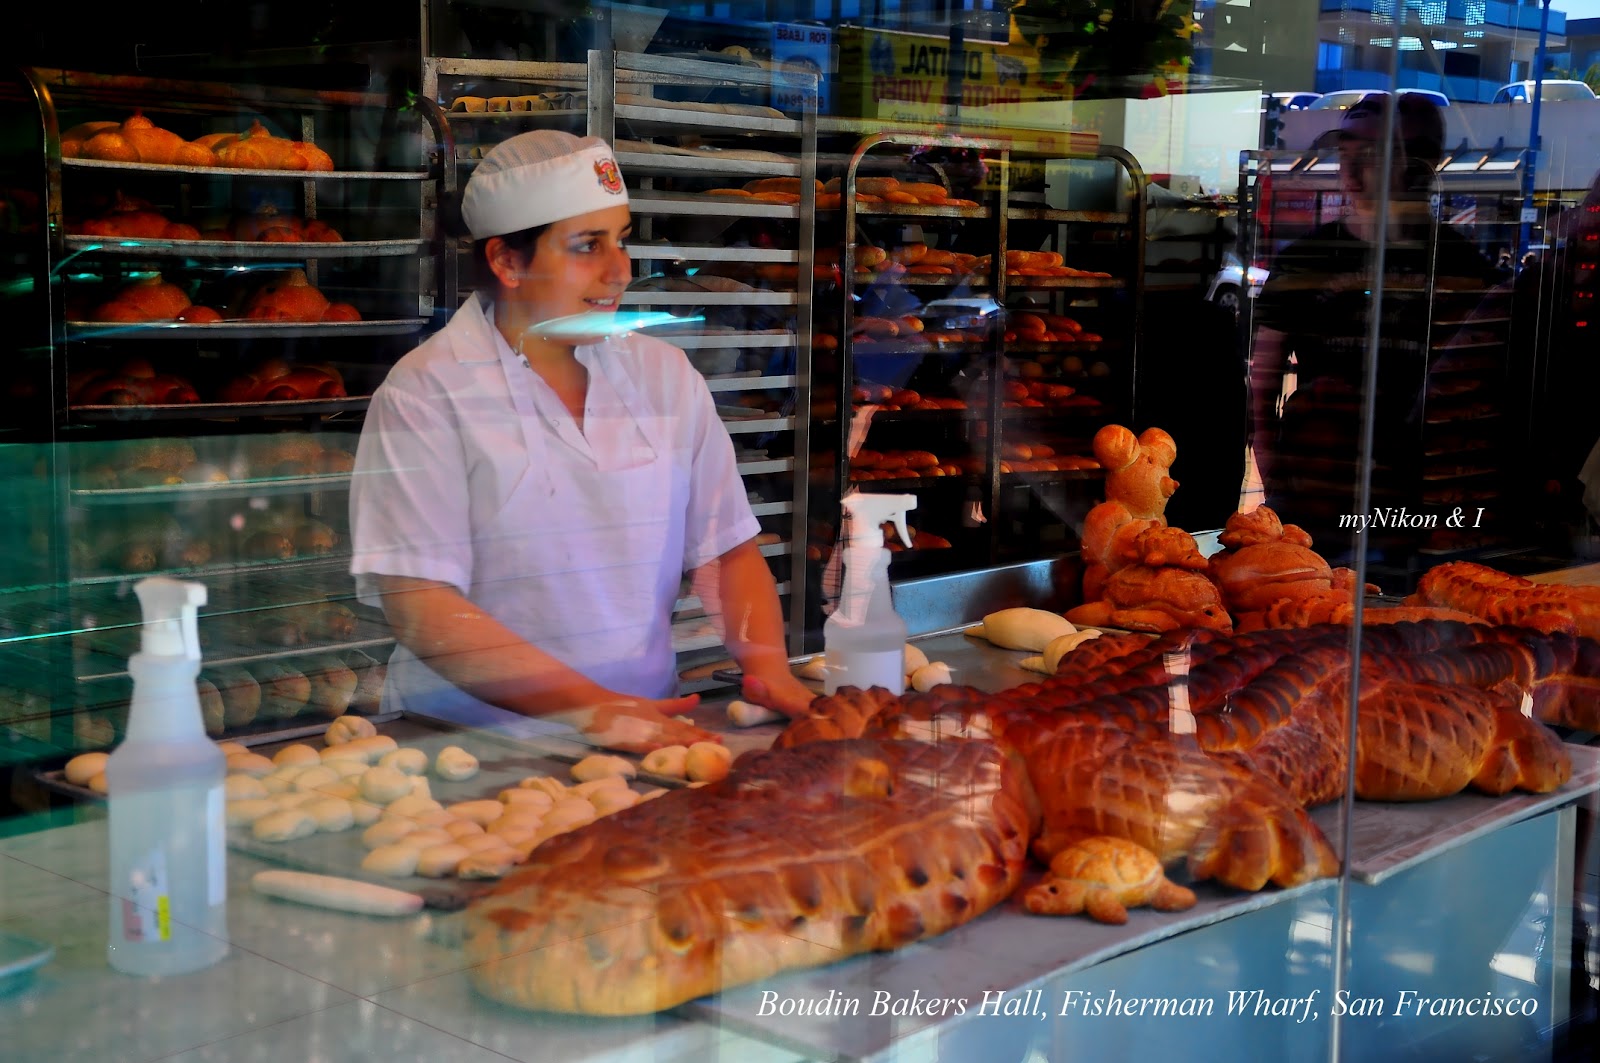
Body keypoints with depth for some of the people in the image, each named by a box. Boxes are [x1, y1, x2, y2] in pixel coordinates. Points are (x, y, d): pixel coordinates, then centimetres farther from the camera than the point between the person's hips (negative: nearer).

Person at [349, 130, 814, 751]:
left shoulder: (664, 374, 12)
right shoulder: (427, 393, -5)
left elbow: (729, 548, 12)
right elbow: (417, 605, -14)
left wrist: (768, 666, -7)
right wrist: (588, 708, -20)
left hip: (649, 735, 3)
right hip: (471, 744, -3)